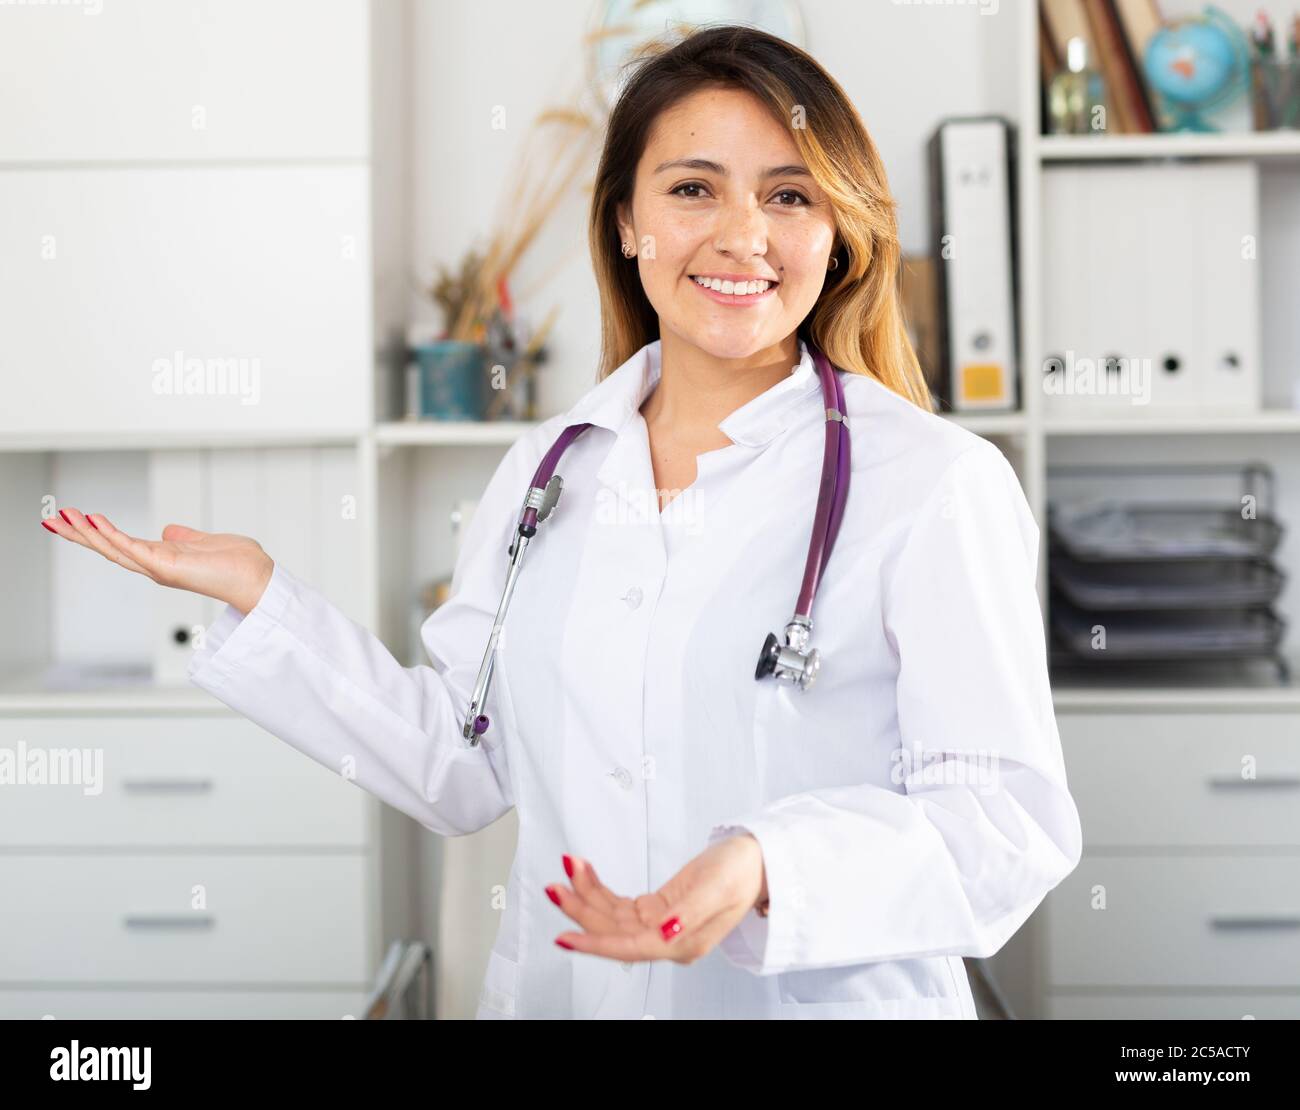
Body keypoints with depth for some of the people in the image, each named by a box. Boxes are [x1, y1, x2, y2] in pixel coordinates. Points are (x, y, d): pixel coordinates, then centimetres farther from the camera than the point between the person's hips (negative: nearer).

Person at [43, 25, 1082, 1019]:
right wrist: (258, 595, 2)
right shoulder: (544, 471, 3)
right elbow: (462, 769, 6)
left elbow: (1009, 821, -15)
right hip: (554, 995, 5)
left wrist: (766, 870, -30)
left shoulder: (938, 484, -12)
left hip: (830, 1001, -4)